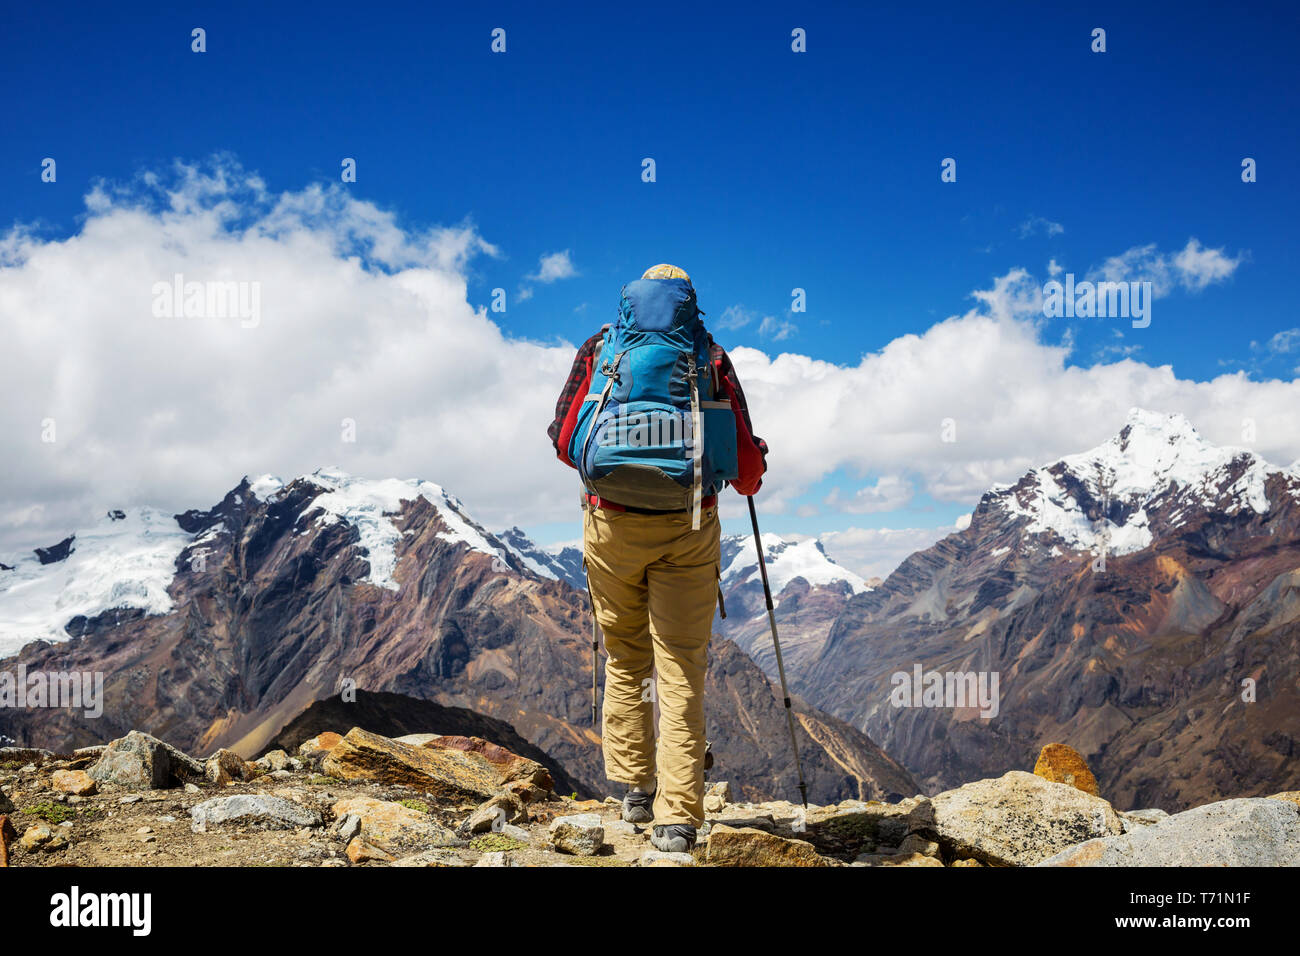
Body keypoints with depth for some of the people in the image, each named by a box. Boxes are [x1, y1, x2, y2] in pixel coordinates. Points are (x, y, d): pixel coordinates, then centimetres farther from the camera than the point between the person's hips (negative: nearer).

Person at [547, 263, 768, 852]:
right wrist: (751, 477, 27)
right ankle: (677, 816, 0)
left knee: (624, 659, 18)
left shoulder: (600, 347, 9)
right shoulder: (710, 355, 7)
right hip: (687, 529, -1)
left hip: (610, 524, 1)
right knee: (681, 669, 2)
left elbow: (562, 439, 9)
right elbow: (745, 461, 3)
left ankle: (635, 788, 24)